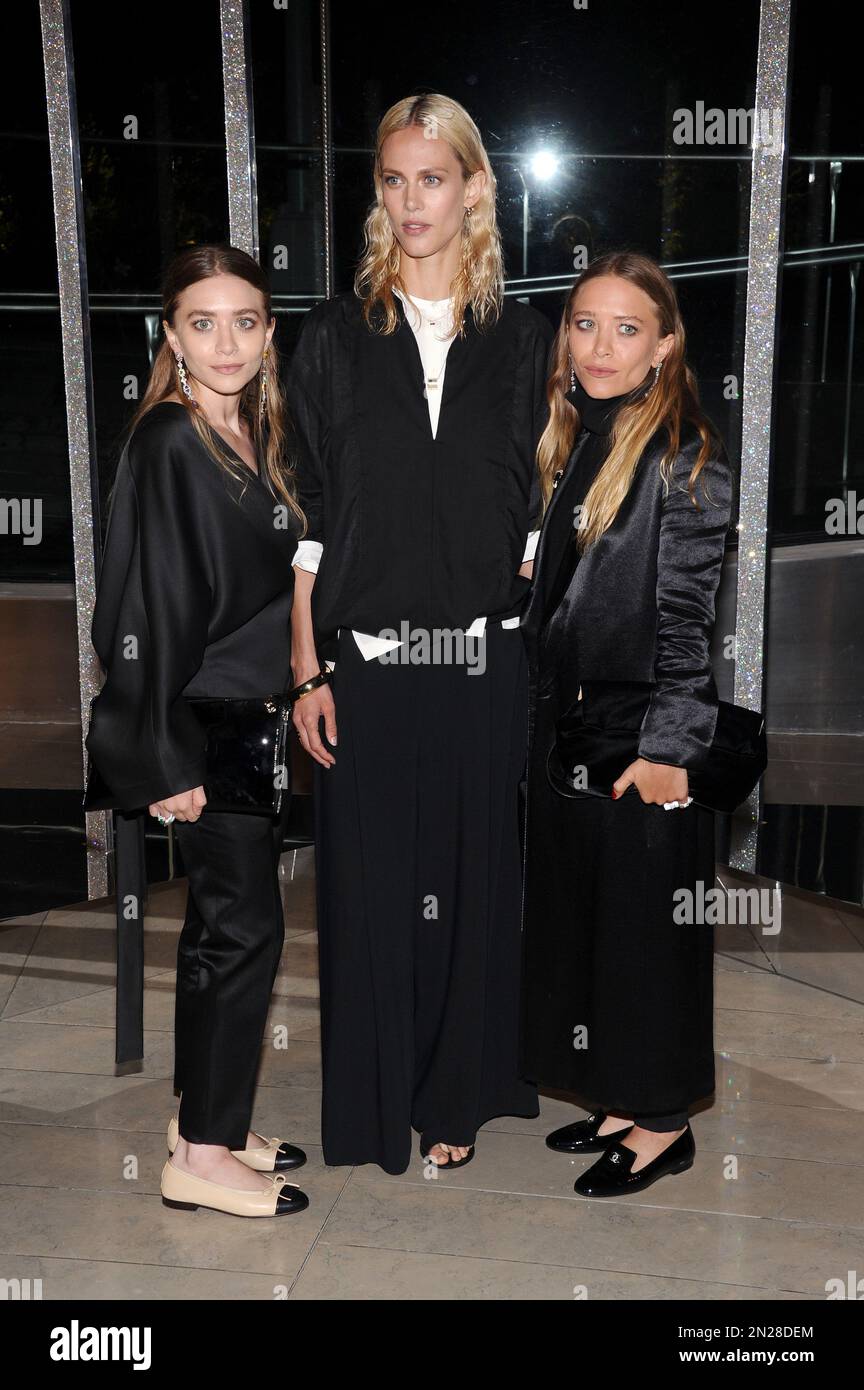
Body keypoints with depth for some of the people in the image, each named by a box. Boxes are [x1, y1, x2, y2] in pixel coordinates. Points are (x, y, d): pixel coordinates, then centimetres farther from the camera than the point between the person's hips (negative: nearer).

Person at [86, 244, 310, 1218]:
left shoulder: (249, 436, 11)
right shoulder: (168, 445, -15)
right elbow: (152, 610, -18)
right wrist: (169, 760, -18)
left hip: (251, 725, 9)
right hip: (204, 733, -9)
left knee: (224, 922, 15)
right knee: (244, 926, -2)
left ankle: (207, 1119, 29)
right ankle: (201, 1158, 13)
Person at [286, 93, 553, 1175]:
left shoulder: (521, 341, 7)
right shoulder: (333, 337, 3)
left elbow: (538, 515, 7)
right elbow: (305, 523, 0)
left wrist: (535, 649, -1)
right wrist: (307, 670, -5)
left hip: (483, 661, 1)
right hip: (364, 658, -1)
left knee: (470, 880, 9)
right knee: (367, 883, 6)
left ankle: (454, 1099, 29)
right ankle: (373, 1105, 24)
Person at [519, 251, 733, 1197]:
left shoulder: (687, 459, -13)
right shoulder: (579, 443, 10)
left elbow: (693, 615, -16)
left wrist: (669, 746, -18)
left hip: (643, 733, -8)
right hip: (571, 719, 8)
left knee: (645, 924, 3)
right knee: (579, 915, 15)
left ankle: (664, 1123, 21)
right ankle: (624, 1098, 31)